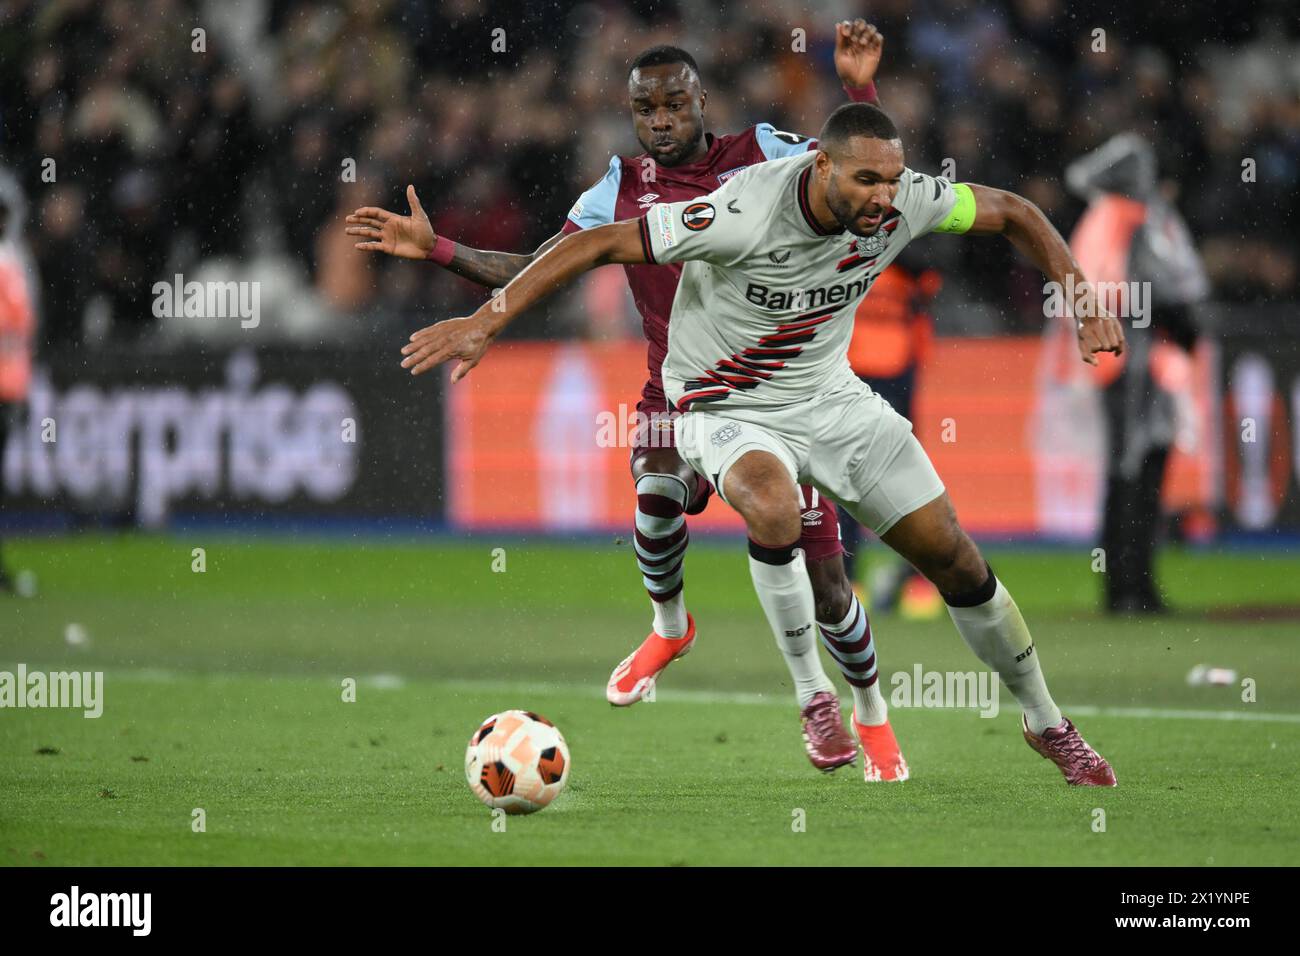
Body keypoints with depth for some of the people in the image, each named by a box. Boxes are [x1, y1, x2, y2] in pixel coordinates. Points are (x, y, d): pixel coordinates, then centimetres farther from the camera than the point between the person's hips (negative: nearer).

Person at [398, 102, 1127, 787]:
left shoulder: (902, 202, -17)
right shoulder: (745, 214, -32)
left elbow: (1012, 213, 2)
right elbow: (600, 245, -28)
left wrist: (1085, 300, -8)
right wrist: (485, 324, -30)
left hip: (833, 396, 4)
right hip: (730, 412, -4)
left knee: (953, 556, 2)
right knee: (773, 508, -38)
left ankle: (1046, 723, 24)